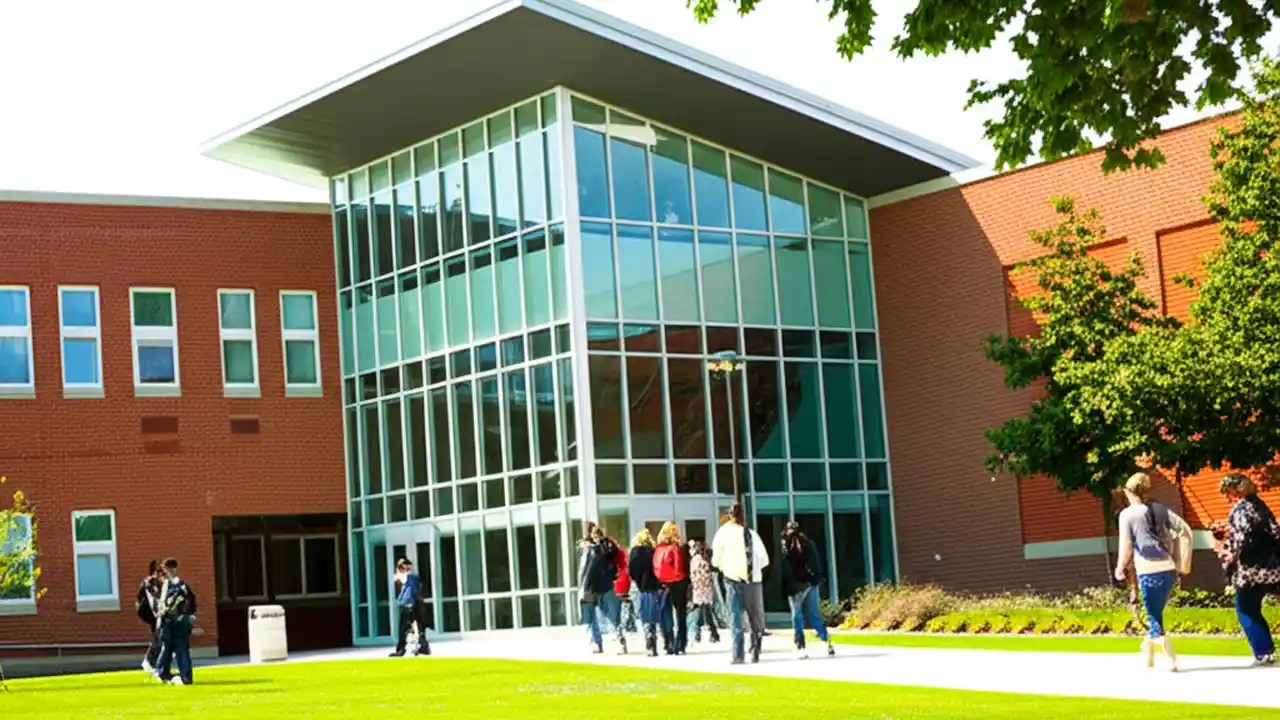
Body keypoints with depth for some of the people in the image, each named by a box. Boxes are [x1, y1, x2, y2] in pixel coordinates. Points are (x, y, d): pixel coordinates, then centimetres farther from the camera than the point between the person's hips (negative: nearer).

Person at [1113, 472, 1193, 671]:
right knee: (1155, 614, 20)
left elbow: (1126, 548, -3)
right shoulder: (1159, 509, 11)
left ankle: (1172, 660, -8)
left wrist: (1120, 569, 14)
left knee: (1154, 618, 3)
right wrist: (1181, 560, 14)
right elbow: (1185, 530, 6)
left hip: (1149, 573, -5)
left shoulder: (1127, 514, -2)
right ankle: (1149, 657, 27)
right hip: (1169, 570, 5)